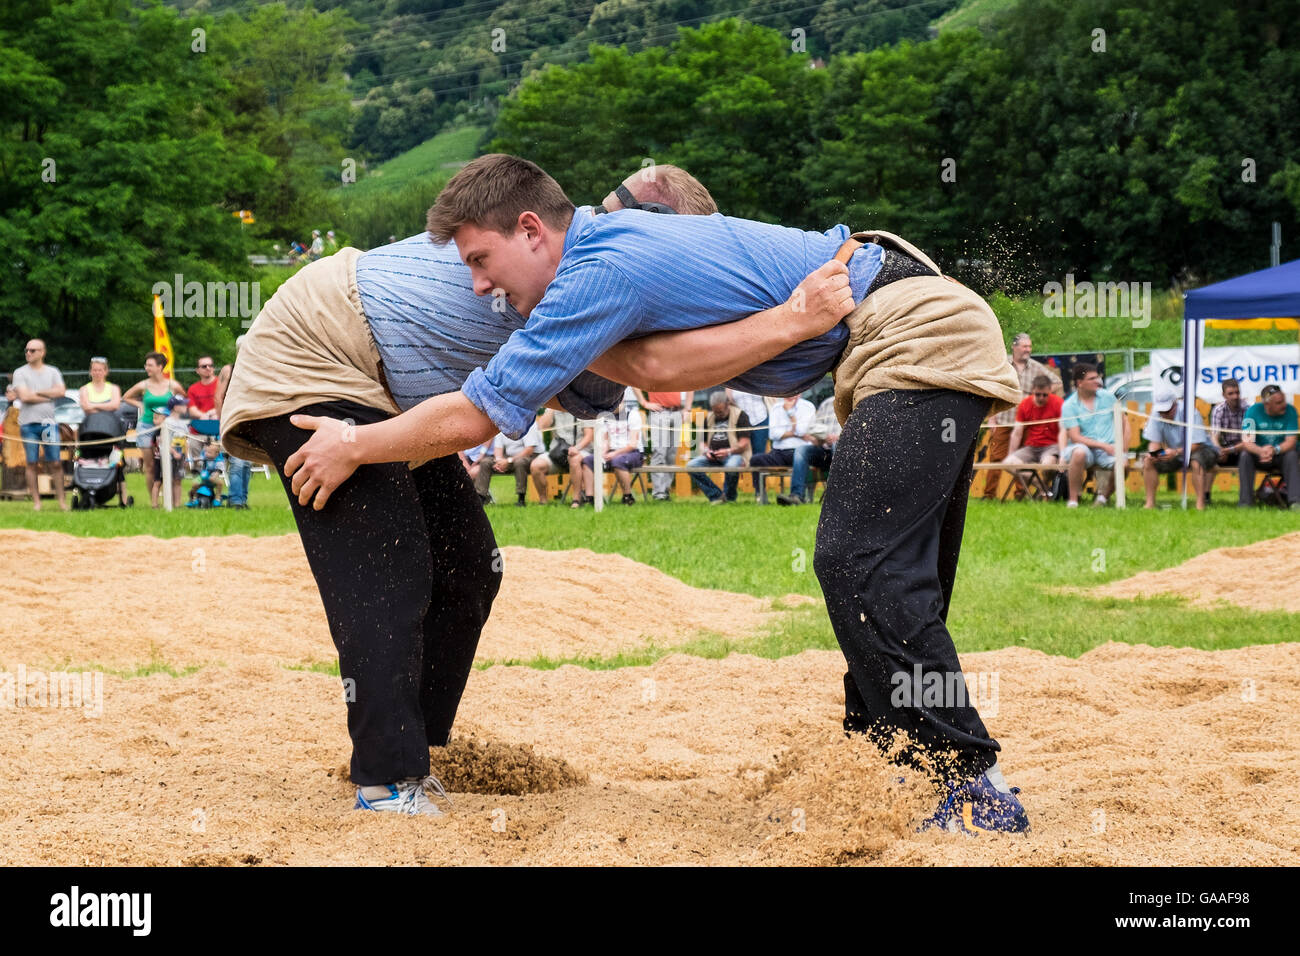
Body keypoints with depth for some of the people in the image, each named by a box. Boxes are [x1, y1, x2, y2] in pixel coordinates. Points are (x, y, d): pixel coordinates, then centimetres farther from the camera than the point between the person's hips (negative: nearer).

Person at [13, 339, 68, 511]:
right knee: (32, 464, 0)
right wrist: (48, 396, -3)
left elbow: (61, 391, -3)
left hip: (49, 422, 1)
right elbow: (24, 396, -9)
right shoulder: (20, 373, 4)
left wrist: (37, 392, -7)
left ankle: (61, 500, 3)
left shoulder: (53, 372, 11)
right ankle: (36, 501, 5)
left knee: (55, 463, -2)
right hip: (28, 423, -1)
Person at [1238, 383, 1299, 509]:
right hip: (1258, 456, 0)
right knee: (1245, 455, -28)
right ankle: (1245, 502, -27)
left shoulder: (1290, 410, -12)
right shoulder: (1253, 411, -12)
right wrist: (1260, 451, -44)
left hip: (1281, 456, 0)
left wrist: (1275, 450, -39)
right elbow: (1246, 443, -20)